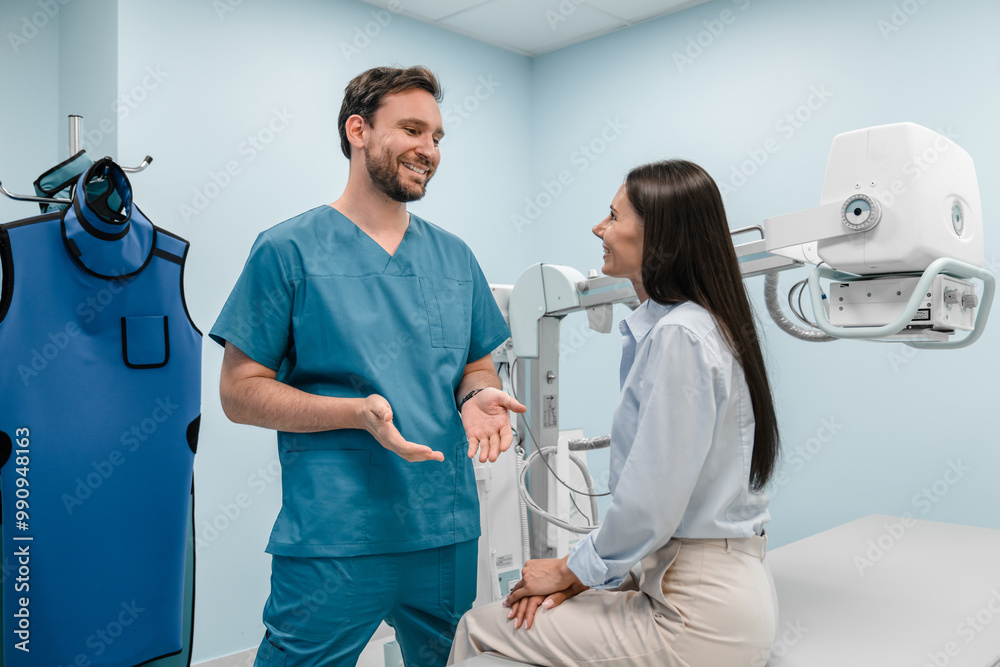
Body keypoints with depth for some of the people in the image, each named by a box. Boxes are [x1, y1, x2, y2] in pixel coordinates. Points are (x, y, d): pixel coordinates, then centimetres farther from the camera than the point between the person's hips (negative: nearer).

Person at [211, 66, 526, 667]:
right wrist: (359, 412, -20)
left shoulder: (455, 257, 10)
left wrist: (478, 398, -7)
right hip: (332, 541, -4)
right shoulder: (288, 250, -5)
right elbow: (240, 392, -6)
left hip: (449, 532, 5)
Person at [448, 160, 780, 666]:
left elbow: (652, 503, -22)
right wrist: (580, 568, 7)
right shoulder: (662, 325, 12)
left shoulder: (679, 336, -21)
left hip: (702, 614, -9)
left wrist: (571, 570, -7)